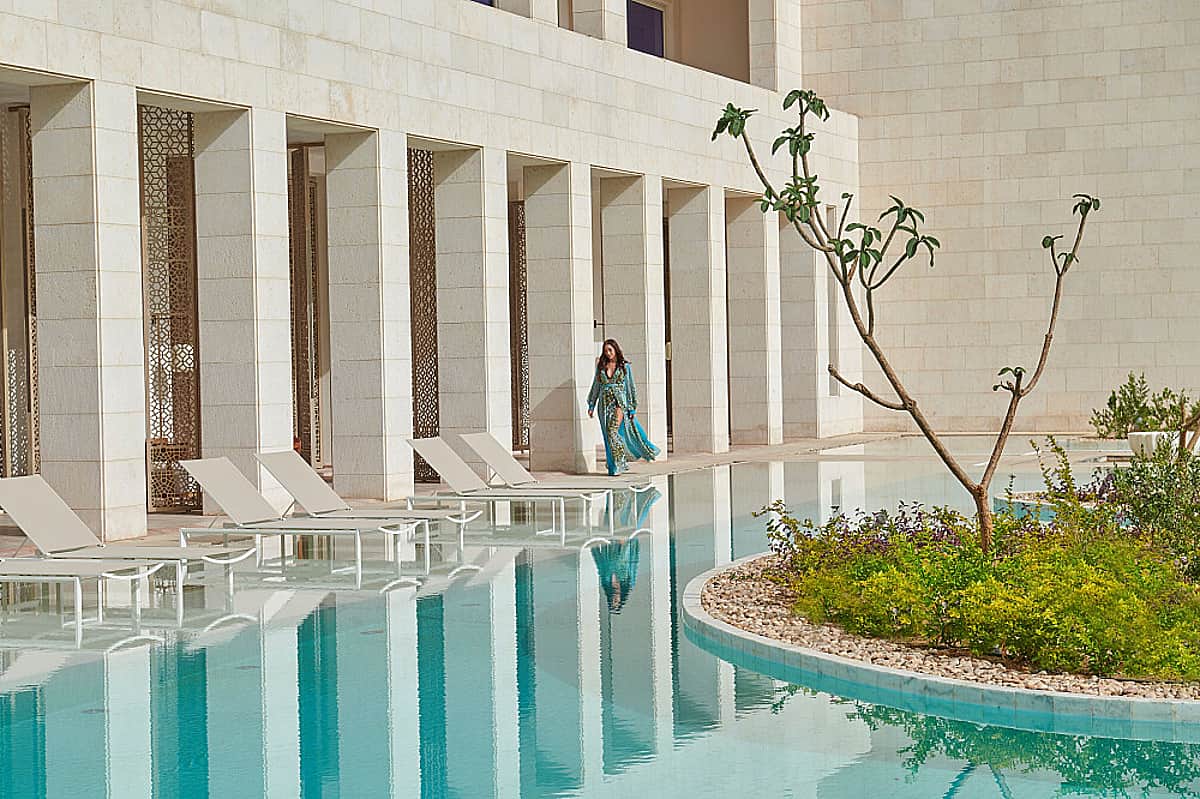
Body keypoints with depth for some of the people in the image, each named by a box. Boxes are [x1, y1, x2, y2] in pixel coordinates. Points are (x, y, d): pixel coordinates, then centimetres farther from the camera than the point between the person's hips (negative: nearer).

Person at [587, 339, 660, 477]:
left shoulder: (625, 366, 2)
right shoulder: (601, 366, 10)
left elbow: (631, 387, 3)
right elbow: (596, 386, 15)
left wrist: (633, 408, -1)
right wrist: (591, 405, 11)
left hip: (619, 403, -4)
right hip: (604, 403, 4)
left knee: (613, 432, -16)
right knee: (609, 435, 1)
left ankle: (617, 465, -8)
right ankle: (619, 463, 11)